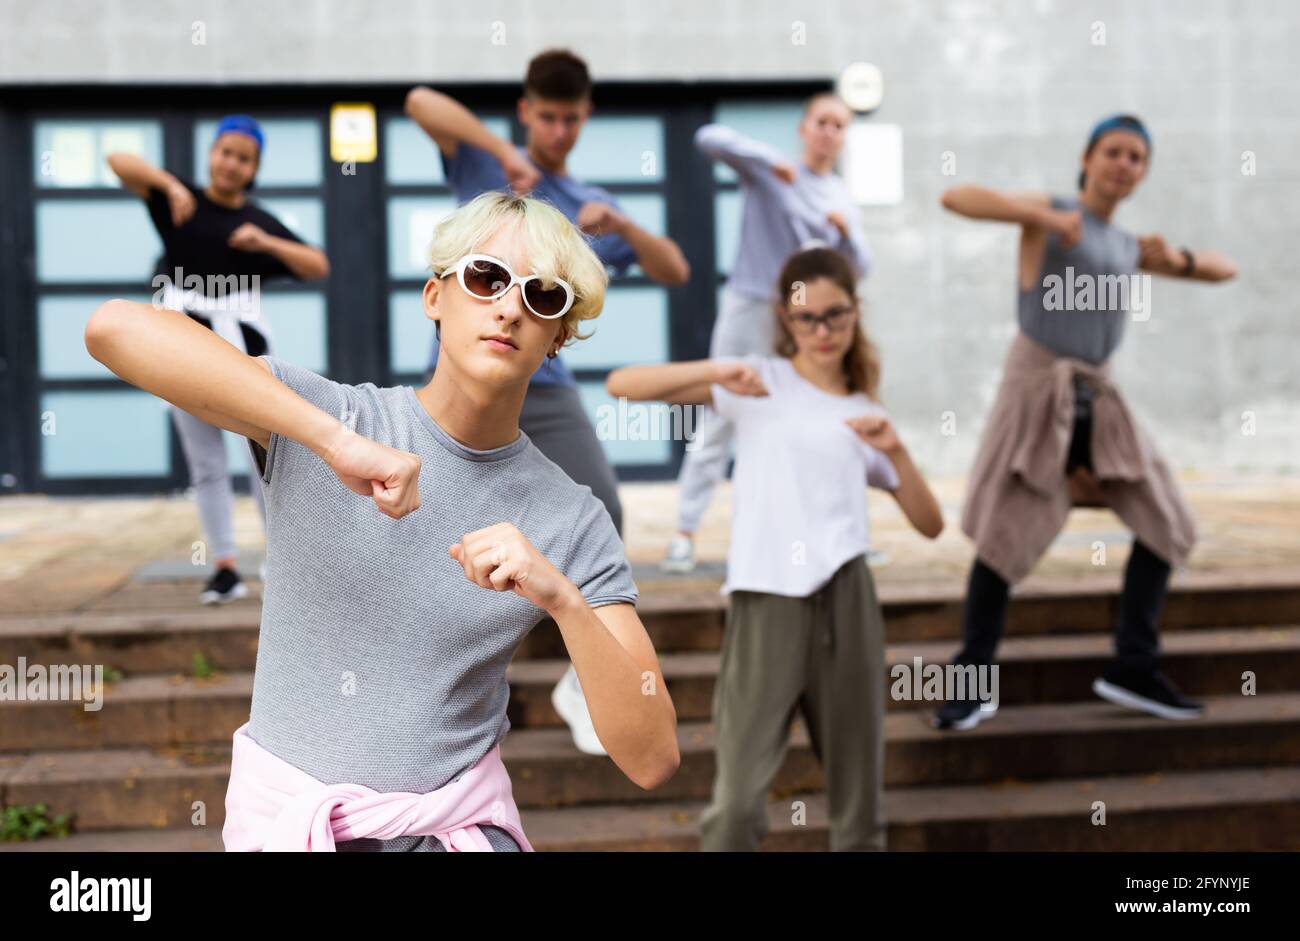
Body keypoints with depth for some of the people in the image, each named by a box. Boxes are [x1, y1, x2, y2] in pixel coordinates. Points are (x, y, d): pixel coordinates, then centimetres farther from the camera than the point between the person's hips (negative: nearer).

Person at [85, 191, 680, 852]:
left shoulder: (572, 522, -7)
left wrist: (564, 599, -27)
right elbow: (115, 328, -26)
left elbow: (653, 760, -12)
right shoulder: (326, 415, -9)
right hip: (280, 816, 1)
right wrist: (338, 441, -34)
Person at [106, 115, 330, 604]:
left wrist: (266, 243, -12)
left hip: (240, 341, 0)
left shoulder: (260, 222, 7)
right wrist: (170, 183, -18)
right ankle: (225, 567, 7)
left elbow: (319, 267, 2)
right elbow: (119, 161, -3)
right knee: (204, 460, 3)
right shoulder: (179, 201, 6)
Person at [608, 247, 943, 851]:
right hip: (765, 601, -3)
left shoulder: (866, 416, 17)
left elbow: (930, 525, 11)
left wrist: (895, 451, -4)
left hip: (845, 602, 4)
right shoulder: (762, 382, 6)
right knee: (739, 800, -8)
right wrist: (719, 371, -17)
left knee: (858, 794, 10)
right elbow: (622, 385, -4)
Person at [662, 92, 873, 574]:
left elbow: (858, 268, 8)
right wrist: (770, 159, -22)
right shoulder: (766, 170, -2)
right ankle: (685, 533, -1)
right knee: (719, 420, -5)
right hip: (751, 306, -4)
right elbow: (709, 137, -16)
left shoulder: (842, 196, 10)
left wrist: (847, 232, -12)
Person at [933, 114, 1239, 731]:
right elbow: (955, 197, -13)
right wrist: (1043, 217, -23)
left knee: (1165, 523, 5)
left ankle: (1132, 670, 14)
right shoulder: (1048, 210, 1)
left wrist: (1176, 258, 1)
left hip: (1096, 396, 7)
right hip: (1037, 383, -7)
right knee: (1006, 536, -11)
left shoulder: (1129, 248, 18)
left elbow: (1224, 270, 23)